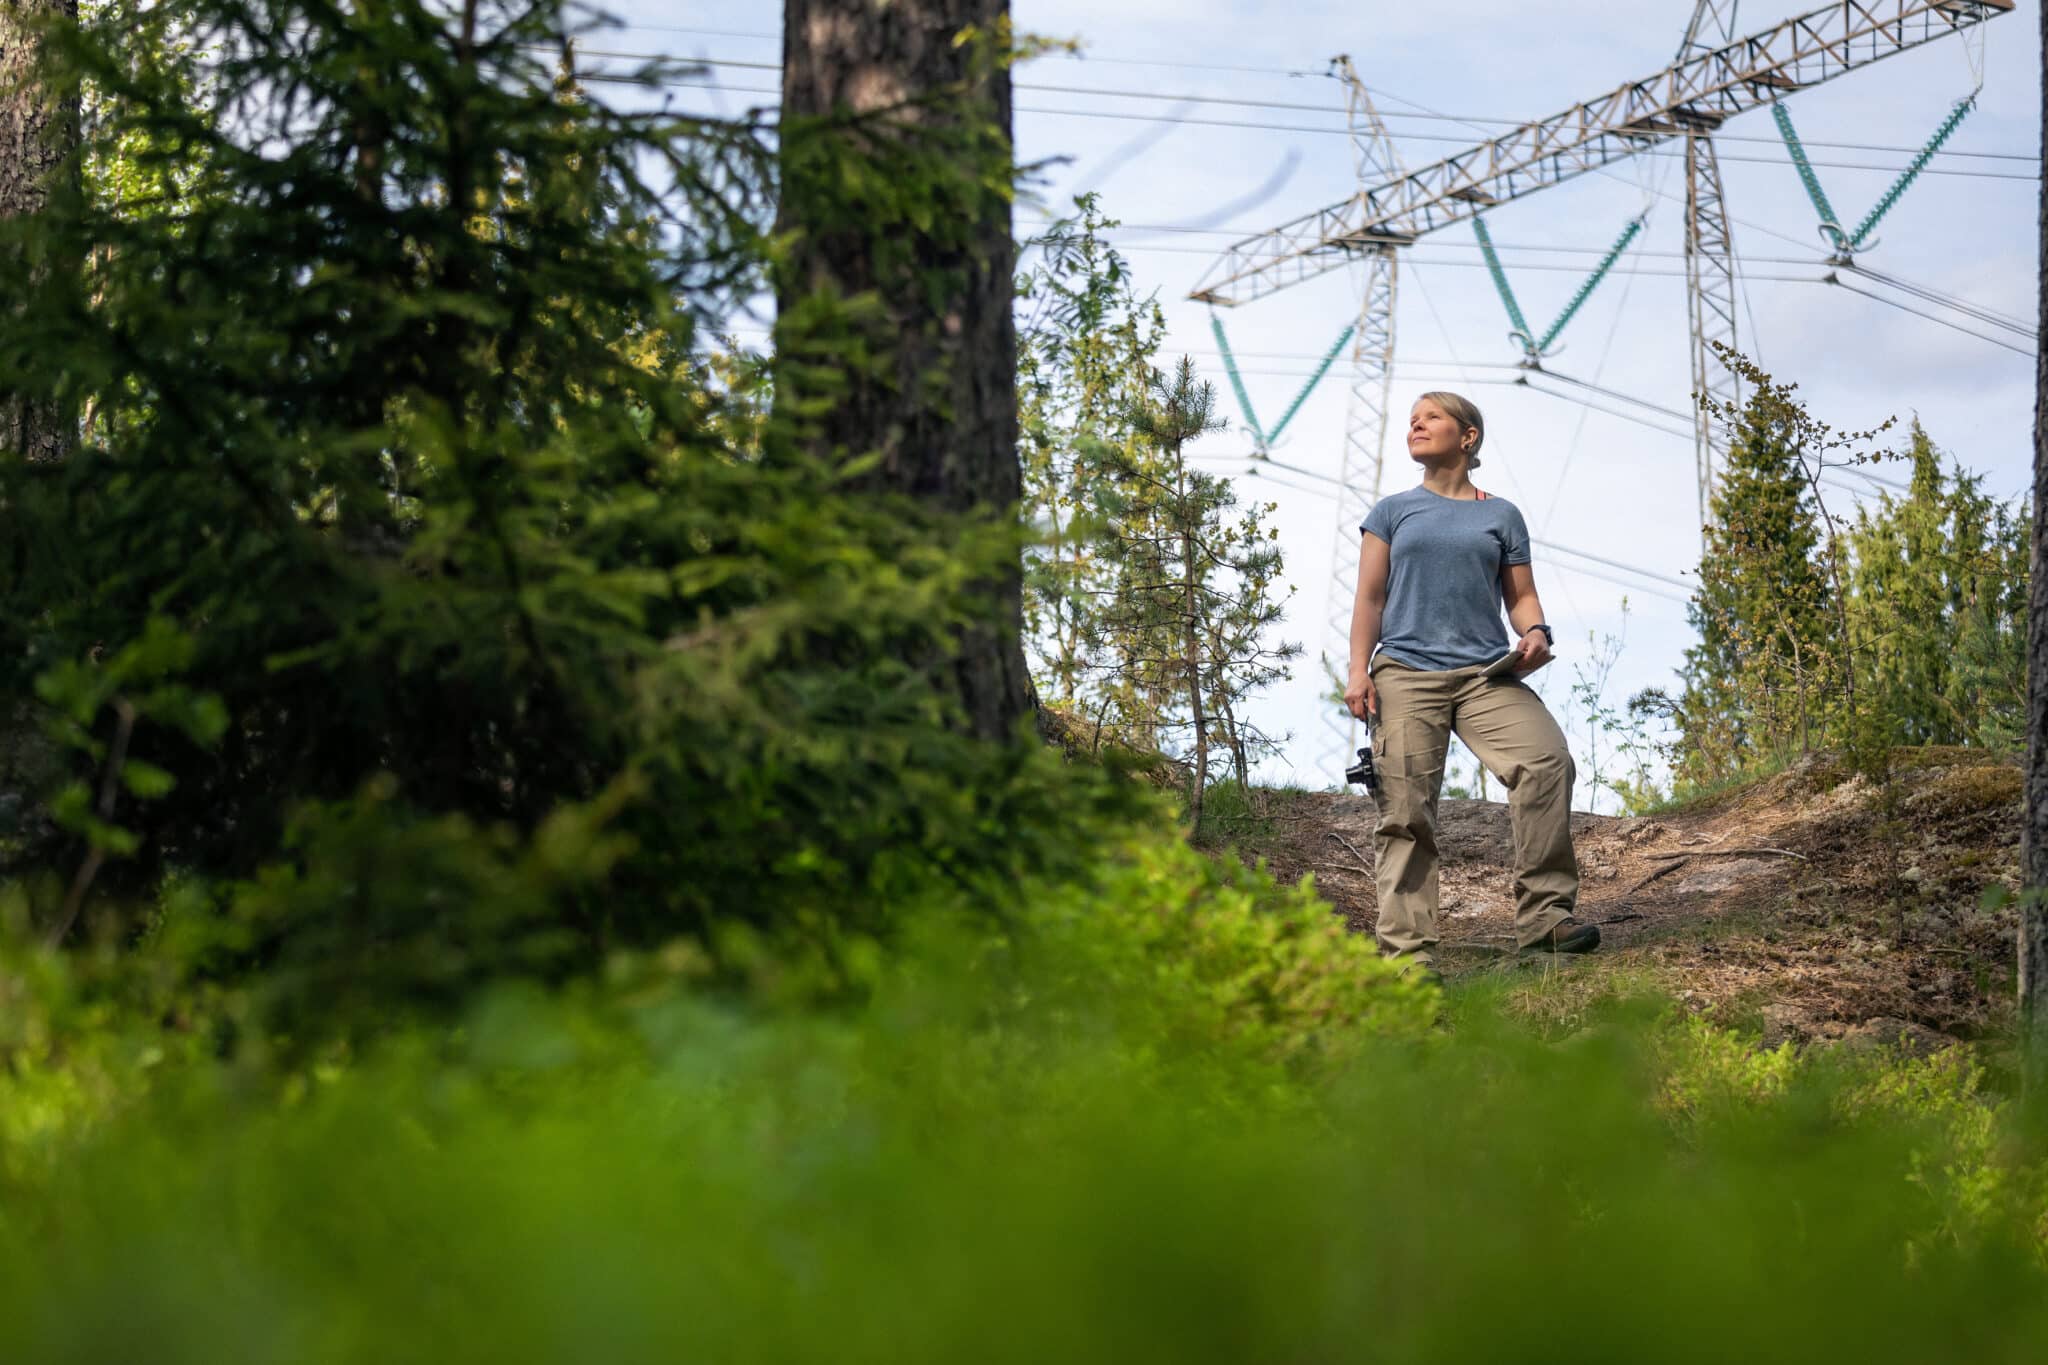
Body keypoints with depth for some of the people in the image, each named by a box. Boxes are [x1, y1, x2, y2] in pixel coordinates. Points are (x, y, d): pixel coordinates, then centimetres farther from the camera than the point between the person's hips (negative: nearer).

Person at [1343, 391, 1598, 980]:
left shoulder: (1501, 516, 18)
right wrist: (1359, 671, 1)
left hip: (1487, 673, 0)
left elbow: (1520, 595, 17)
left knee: (1547, 760, -24)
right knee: (1405, 810, -10)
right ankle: (1406, 949, -9)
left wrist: (1535, 632, -5)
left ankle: (1543, 914, -20)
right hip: (1407, 673, 0)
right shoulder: (1393, 512, 17)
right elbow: (1370, 597, 13)